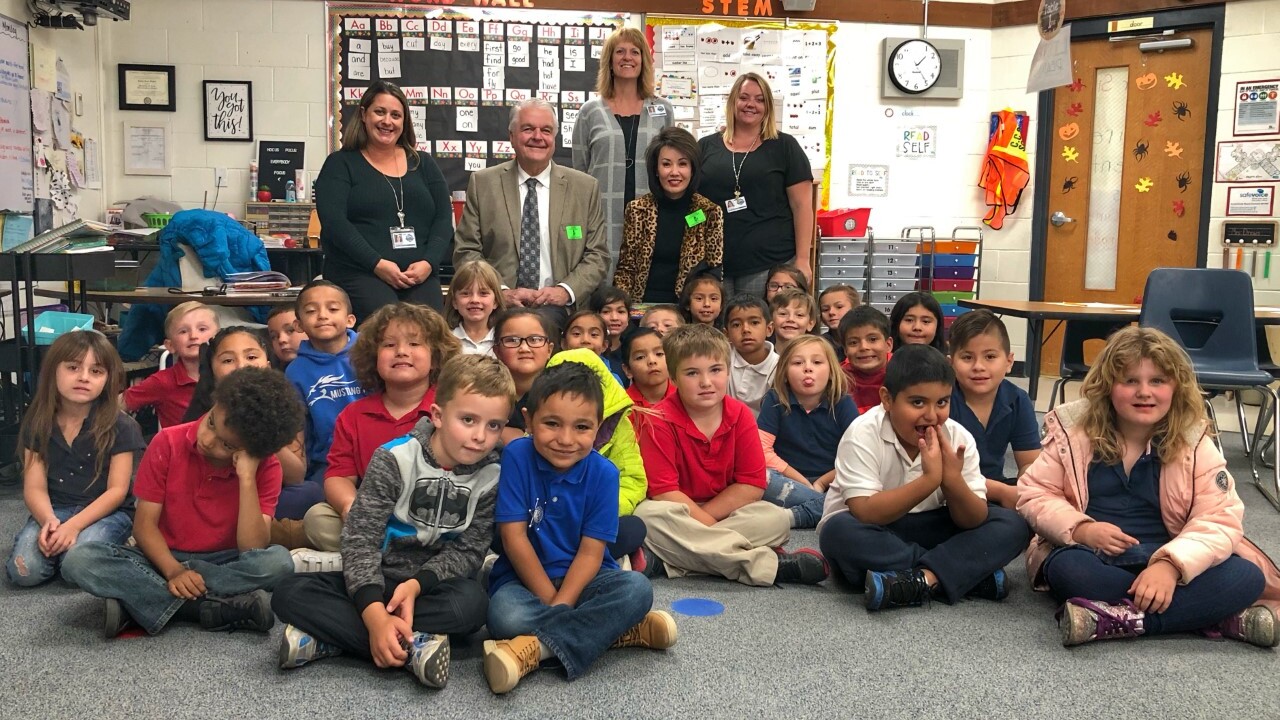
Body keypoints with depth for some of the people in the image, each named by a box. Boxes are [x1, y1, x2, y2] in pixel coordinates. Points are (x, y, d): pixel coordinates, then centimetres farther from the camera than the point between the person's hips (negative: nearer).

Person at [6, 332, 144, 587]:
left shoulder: (119, 426, -9)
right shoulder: (37, 423, 1)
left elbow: (117, 490, -10)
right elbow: (35, 487, -2)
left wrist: (73, 525, -23)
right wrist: (49, 521, -24)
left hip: (105, 511, -3)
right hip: (54, 509, 3)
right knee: (24, 572, -22)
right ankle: (56, 539, 9)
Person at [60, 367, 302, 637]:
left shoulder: (266, 468, -13)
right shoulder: (168, 442, -11)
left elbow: (253, 550, -22)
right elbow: (144, 524, -10)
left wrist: (247, 478, -29)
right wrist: (173, 571, -27)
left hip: (224, 564, -1)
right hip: (163, 560, 1)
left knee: (279, 560, -33)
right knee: (78, 559, -26)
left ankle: (136, 599, -24)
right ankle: (218, 609, -30)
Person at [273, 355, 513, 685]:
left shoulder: (492, 476, -7)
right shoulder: (395, 458, -13)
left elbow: (469, 550, -5)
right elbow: (360, 538, -19)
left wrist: (417, 584, -26)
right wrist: (375, 614, -34)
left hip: (432, 584, 0)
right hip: (377, 580, 0)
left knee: (472, 602, -35)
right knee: (289, 594, -24)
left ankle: (329, 637, -27)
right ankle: (413, 647, -32)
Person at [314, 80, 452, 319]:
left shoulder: (423, 164, 19)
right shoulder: (340, 164, 9)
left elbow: (444, 219, 11)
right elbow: (333, 221, -4)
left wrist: (428, 263, -7)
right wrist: (377, 264, -15)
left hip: (420, 276, 3)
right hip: (358, 275, -3)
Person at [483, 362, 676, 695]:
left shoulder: (603, 473, -9)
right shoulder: (517, 456, -12)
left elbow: (591, 551, -10)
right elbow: (514, 537, -12)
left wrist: (560, 605, -23)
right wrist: (550, 602, -14)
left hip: (582, 577, 2)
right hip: (525, 577, -2)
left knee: (638, 588, -27)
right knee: (505, 616, -34)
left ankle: (535, 648, -30)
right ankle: (617, 630, -22)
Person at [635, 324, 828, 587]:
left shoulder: (740, 415, -5)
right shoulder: (660, 421, -14)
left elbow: (752, 485, -8)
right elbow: (664, 493, -19)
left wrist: (701, 519, -16)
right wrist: (711, 526, -22)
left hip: (729, 512, 3)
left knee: (778, 519, -21)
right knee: (649, 515, -36)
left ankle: (663, 561, -31)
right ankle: (769, 564, -37)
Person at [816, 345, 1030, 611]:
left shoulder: (958, 437, -10)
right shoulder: (864, 434, -21)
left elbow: (973, 522, -10)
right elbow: (864, 513, -30)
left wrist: (953, 480, -30)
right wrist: (929, 479, -36)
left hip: (926, 530, 3)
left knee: (1012, 525, -13)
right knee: (838, 532, -37)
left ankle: (924, 580, -29)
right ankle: (971, 573, -24)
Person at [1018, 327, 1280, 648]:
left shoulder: (1194, 443, -2)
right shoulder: (1074, 430, -2)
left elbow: (1220, 520, -11)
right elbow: (1033, 493, -3)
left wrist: (1170, 564, -30)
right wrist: (1080, 528, -23)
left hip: (1166, 559, 1)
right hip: (1095, 558, -1)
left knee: (1245, 578, -24)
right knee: (1067, 569, -36)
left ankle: (1111, 619, -33)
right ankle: (1224, 619, -30)